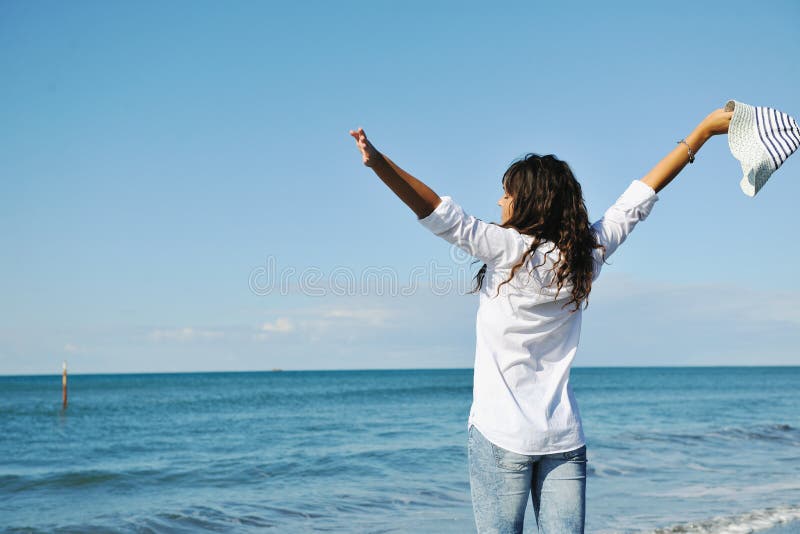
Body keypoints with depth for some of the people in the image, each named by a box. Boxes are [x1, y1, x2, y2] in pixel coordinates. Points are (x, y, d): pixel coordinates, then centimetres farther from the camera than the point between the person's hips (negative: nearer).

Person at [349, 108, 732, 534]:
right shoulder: (586, 252, 3)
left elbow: (441, 215, -19)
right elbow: (638, 199, 12)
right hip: (565, 439, 5)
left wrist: (379, 163, -23)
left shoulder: (509, 249, -11)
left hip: (501, 436, -5)